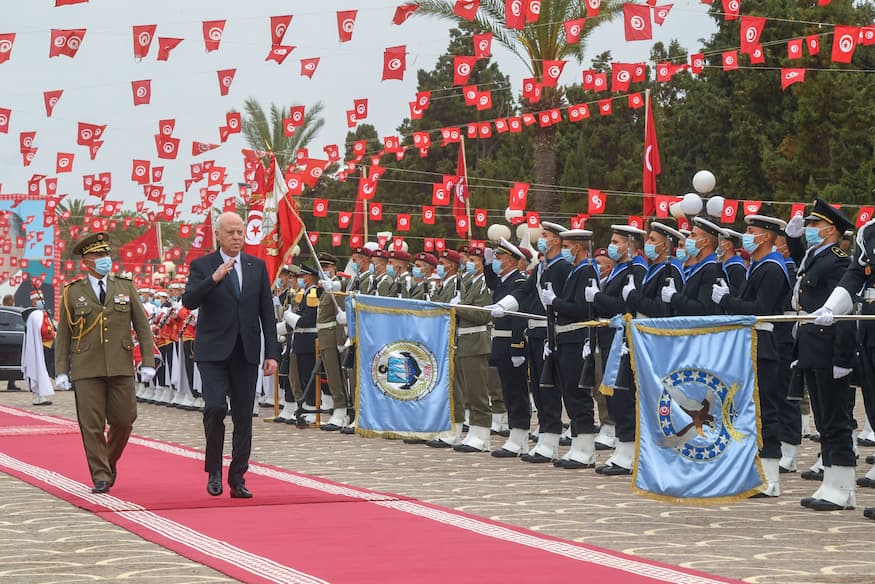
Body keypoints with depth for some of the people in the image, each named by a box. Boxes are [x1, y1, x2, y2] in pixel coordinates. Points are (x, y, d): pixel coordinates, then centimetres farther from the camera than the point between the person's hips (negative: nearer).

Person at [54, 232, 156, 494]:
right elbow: (63, 335, 7)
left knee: (123, 421, 3)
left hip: (121, 367, 1)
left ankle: (110, 461, 29)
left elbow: (143, 327, 9)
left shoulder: (126, 288, 9)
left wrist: (148, 362, 1)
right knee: (92, 425, -4)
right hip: (86, 370, -1)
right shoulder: (72, 293, 6)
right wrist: (61, 371, 0)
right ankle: (100, 477, 3)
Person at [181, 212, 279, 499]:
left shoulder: (257, 267, 10)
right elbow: (189, 301, -13)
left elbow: (267, 312, 10)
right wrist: (213, 279, -27)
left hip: (246, 353, 3)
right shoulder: (201, 266, 1)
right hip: (213, 351, -3)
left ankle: (237, 480, 9)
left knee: (243, 416, 3)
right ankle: (214, 470, 1)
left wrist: (272, 353, 4)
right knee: (215, 407, -17)